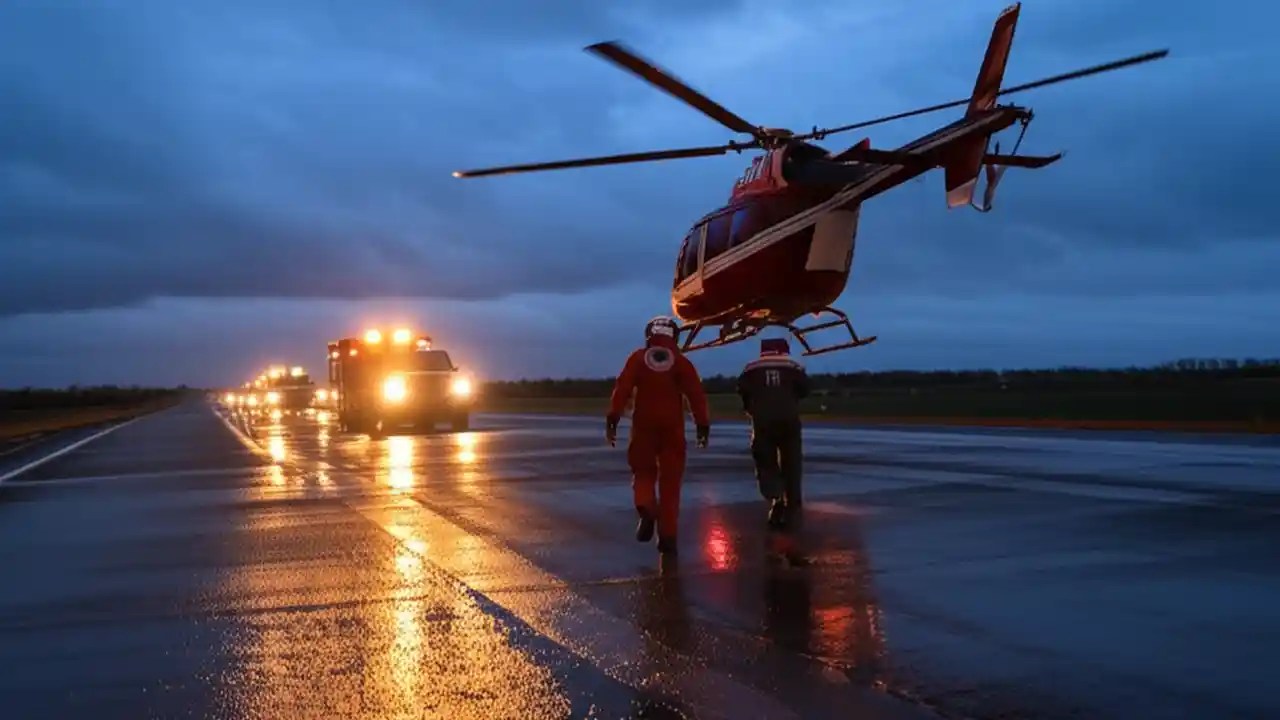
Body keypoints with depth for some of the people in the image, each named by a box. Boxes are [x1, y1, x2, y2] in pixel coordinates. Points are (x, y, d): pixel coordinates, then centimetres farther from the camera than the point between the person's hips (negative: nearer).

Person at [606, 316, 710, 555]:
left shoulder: (637, 358, 4)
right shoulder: (681, 362, 4)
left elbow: (622, 389, -6)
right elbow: (696, 394, -3)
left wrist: (613, 419, -8)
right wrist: (703, 425, -1)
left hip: (644, 425, 0)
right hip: (672, 427, 0)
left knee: (643, 471, 16)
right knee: (670, 481, 6)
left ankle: (646, 510, -13)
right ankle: (668, 536, 3)